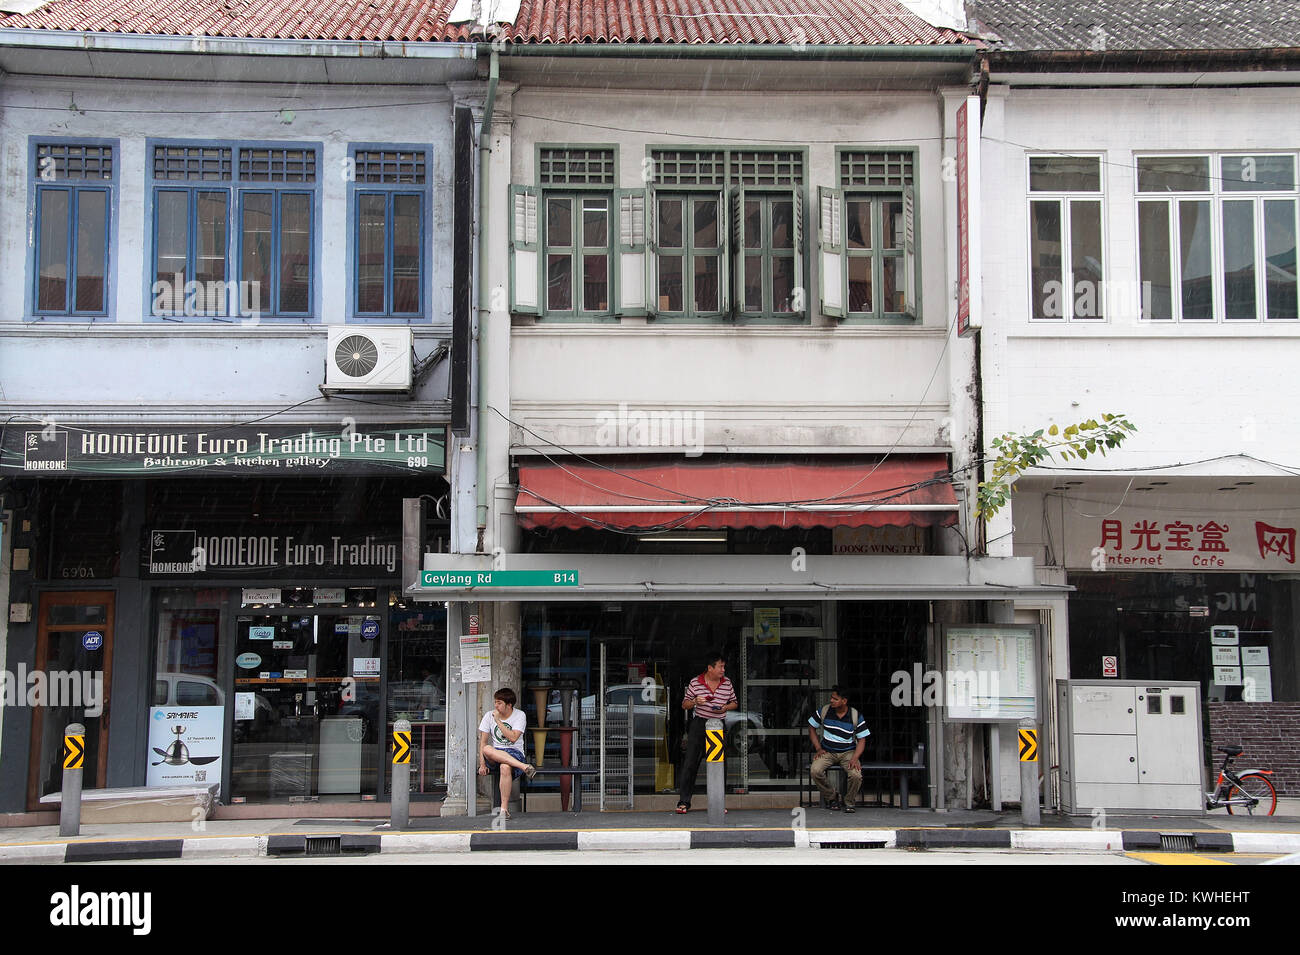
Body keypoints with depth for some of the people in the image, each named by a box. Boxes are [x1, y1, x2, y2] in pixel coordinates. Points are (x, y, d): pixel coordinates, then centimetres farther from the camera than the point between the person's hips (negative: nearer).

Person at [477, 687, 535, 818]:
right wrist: (482, 764, -7)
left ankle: (504, 808, -33)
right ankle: (525, 767, -39)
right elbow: (483, 741, 3)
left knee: (505, 767, -39)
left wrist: (498, 721, -14)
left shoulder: (519, 715, -1)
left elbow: (513, 738, -14)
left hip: (515, 753, -3)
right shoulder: (489, 716, 6)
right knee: (487, 749, -35)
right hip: (494, 756, 3)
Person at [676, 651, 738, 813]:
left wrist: (726, 707, -5)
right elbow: (684, 704, 5)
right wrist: (694, 702, -16)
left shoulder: (727, 683, 5)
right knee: (690, 762, -4)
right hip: (699, 724, -2)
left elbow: (734, 702, 16)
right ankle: (684, 801, 1)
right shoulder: (695, 683, -3)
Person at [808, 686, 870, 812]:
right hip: (827, 751, 1)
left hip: (848, 752, -1)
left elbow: (862, 740, -2)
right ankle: (831, 798, -3)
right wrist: (818, 748, 0)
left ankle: (849, 802, 1)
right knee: (815, 771, -29)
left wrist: (855, 758, -18)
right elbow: (811, 727, 11)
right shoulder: (824, 711, -3)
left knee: (856, 775, -30)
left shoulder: (856, 716, -6)